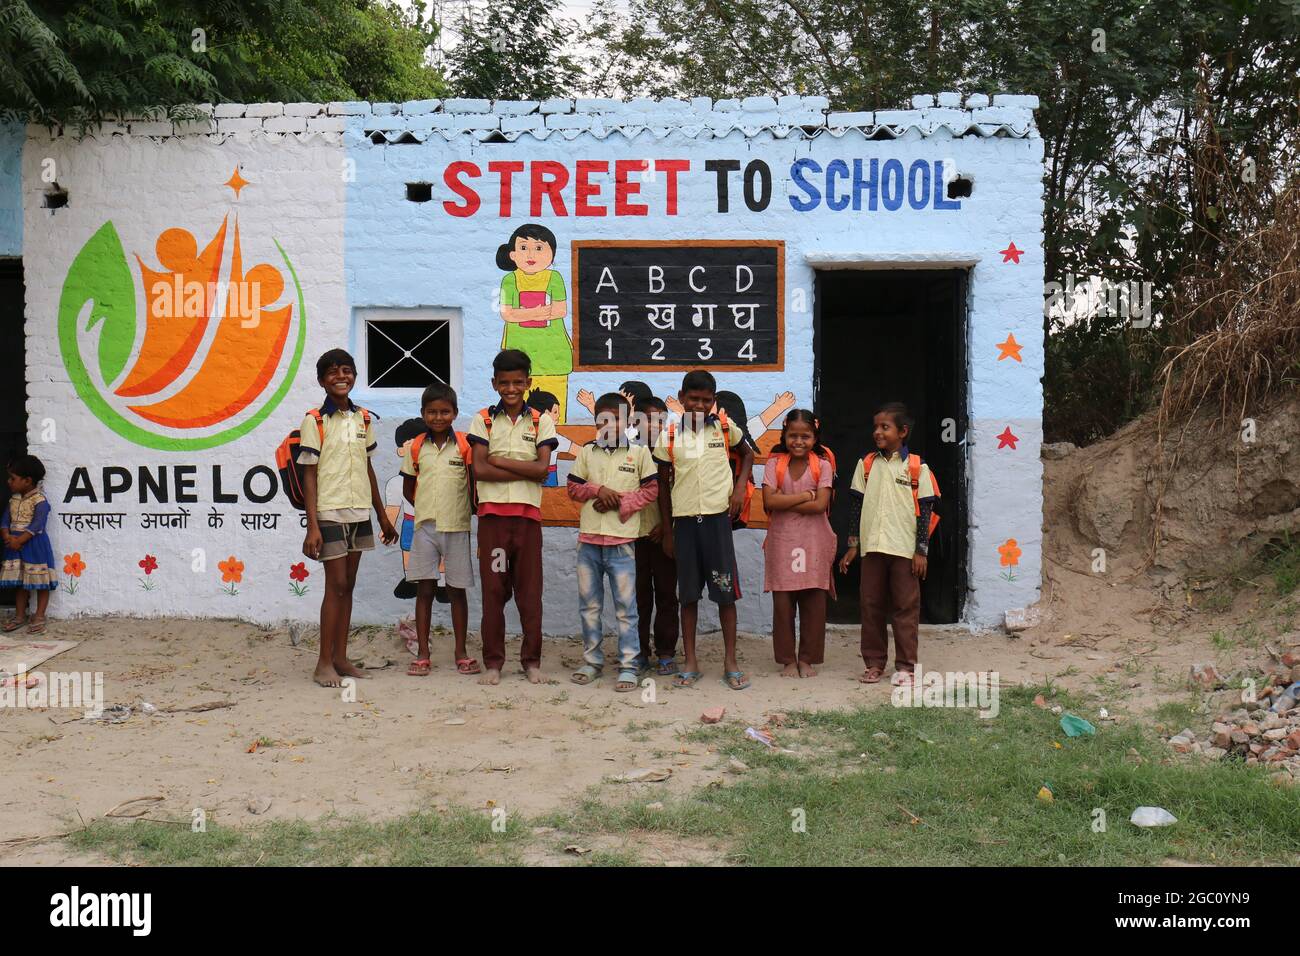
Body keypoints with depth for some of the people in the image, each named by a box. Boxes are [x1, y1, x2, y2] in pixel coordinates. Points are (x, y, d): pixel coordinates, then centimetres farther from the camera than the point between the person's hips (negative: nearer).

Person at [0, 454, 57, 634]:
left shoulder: (40, 501, -13)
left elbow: (37, 525, -21)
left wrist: (19, 540, -24)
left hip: (35, 544, -7)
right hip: (14, 543, 7)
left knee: (41, 583, 0)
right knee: (19, 582, 12)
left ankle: (39, 617, 7)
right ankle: (19, 615, 21)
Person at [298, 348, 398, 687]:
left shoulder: (362, 419, 10)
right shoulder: (315, 421, -6)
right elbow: (309, 475, -8)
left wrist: (382, 516, 16)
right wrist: (312, 526, -14)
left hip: (359, 513, 5)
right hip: (330, 513, -5)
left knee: (347, 585, 8)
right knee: (336, 585, -6)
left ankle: (340, 657, 14)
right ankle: (324, 663, 1)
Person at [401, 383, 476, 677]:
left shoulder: (464, 446, -1)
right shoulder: (415, 447, 4)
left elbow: (474, 485, 1)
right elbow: (407, 489, 11)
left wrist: (461, 510, -3)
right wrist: (429, 508, 5)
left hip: (457, 528, -1)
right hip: (425, 527, 1)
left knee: (457, 590, 7)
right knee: (424, 589, 3)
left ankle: (461, 653, 15)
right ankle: (422, 655, 9)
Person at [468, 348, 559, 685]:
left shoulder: (540, 422, 6)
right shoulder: (483, 420, 6)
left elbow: (542, 469, -7)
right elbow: (480, 470, -6)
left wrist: (500, 461, -9)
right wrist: (524, 470, -10)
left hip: (528, 513, 0)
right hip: (492, 513, 0)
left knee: (530, 588, 3)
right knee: (493, 588, 2)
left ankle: (531, 659, 13)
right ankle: (493, 661, 10)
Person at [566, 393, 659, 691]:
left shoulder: (639, 452, 1)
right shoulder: (586, 452, 9)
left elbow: (651, 489, 0)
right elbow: (573, 488, 8)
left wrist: (621, 503, -10)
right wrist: (598, 490, -9)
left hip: (622, 540, -3)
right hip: (589, 538, 3)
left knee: (625, 606, -1)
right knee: (589, 604, 11)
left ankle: (628, 665, 4)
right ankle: (592, 660, 21)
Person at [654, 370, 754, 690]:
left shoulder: (724, 427, 2)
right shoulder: (669, 437, 2)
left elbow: (747, 454, 19)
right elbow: (664, 485, 7)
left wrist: (739, 488, 3)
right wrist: (667, 531, 7)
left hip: (717, 517, -1)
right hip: (684, 520, 1)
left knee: (726, 591, 1)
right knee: (688, 594, 5)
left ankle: (730, 662, 9)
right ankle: (690, 664, 13)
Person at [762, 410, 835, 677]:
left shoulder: (822, 465, -1)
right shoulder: (774, 463, 2)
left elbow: (820, 505, -12)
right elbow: (770, 501, -10)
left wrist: (785, 502, -11)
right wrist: (805, 496, -10)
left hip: (814, 543, 0)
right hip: (782, 542, 1)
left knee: (813, 602, 3)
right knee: (782, 603, 2)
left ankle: (807, 658, 15)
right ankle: (787, 660, 13)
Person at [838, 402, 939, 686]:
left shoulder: (917, 467, -2)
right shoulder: (867, 465, 6)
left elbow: (925, 511, -2)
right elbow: (858, 506, 10)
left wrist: (921, 550, -6)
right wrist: (852, 545, 6)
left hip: (905, 548, -3)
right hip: (872, 546, 3)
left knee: (906, 607, 2)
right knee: (871, 606, 7)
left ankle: (905, 665, 8)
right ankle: (874, 663, 15)